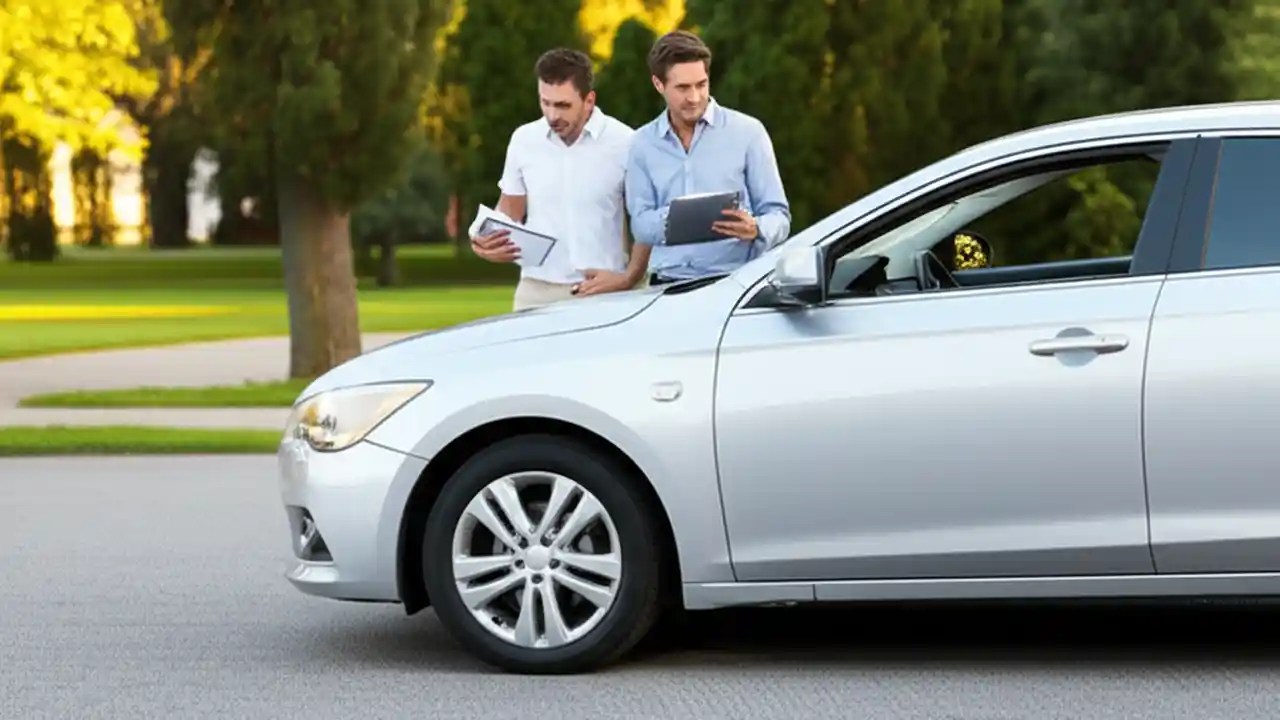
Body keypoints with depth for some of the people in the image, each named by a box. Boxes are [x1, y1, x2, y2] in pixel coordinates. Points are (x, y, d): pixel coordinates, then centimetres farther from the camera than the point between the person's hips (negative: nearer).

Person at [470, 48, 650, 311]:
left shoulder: (625, 143, -2)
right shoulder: (524, 140, 7)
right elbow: (509, 211, 18)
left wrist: (629, 279, -11)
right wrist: (489, 241, -3)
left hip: (602, 292, -2)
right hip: (537, 291, 2)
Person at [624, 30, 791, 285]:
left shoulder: (747, 131, 6)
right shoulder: (644, 144, 14)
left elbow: (778, 215, 6)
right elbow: (641, 225, 10)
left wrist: (755, 230, -17)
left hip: (735, 282, -2)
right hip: (668, 287, 2)